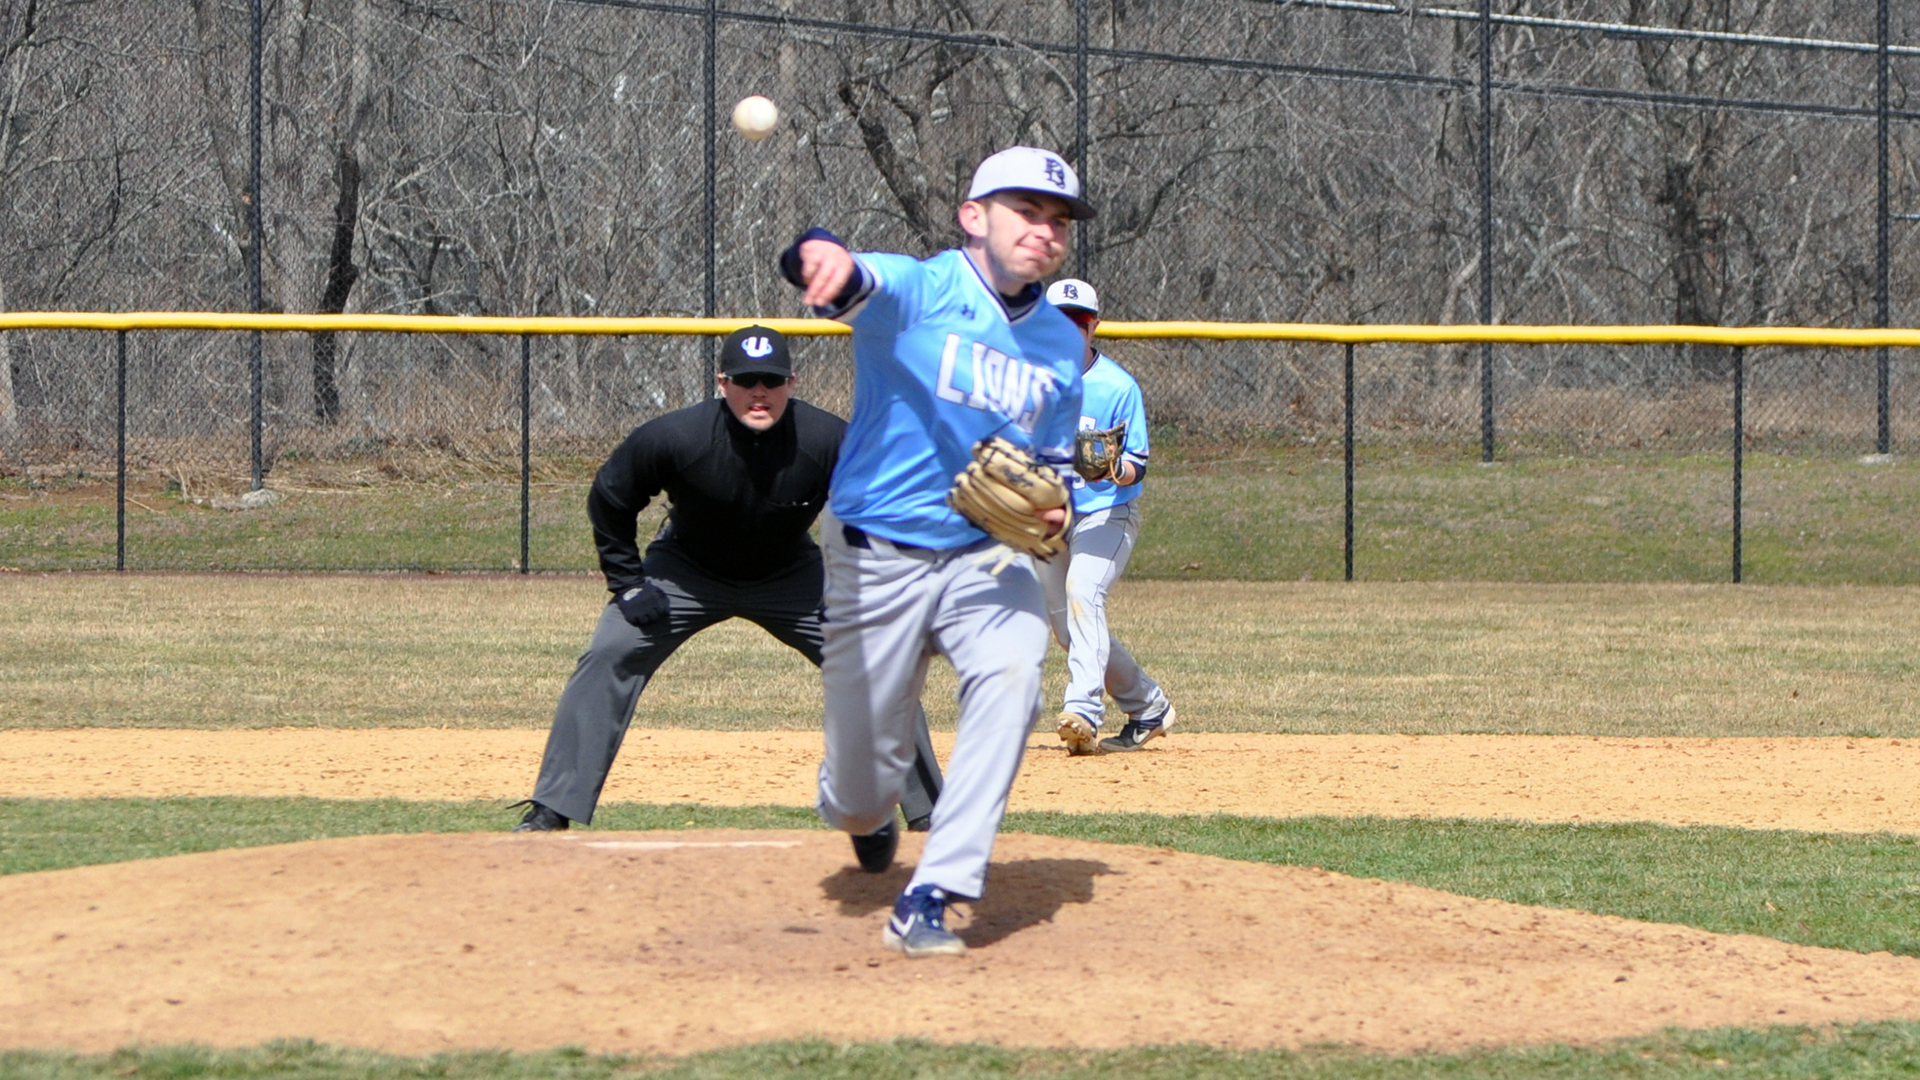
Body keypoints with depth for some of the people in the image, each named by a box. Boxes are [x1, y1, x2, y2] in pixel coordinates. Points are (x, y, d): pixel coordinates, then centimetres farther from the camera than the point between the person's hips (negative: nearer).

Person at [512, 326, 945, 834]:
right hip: (687, 572, -1)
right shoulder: (675, 437, -30)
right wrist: (628, 584, -14)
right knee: (608, 658, -17)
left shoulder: (828, 441, -28)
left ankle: (929, 812, 4)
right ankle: (550, 811, -9)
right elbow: (609, 500, -11)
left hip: (789, 577, 1)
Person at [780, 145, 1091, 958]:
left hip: (984, 558, 4)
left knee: (1011, 675, -29)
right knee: (857, 797, 1)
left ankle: (928, 900, -26)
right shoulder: (916, 293, -13)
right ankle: (868, 812, 44)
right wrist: (823, 256, -62)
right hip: (877, 560, -3)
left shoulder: (1062, 345, 6)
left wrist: (1051, 505, -5)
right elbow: (857, 282, -36)